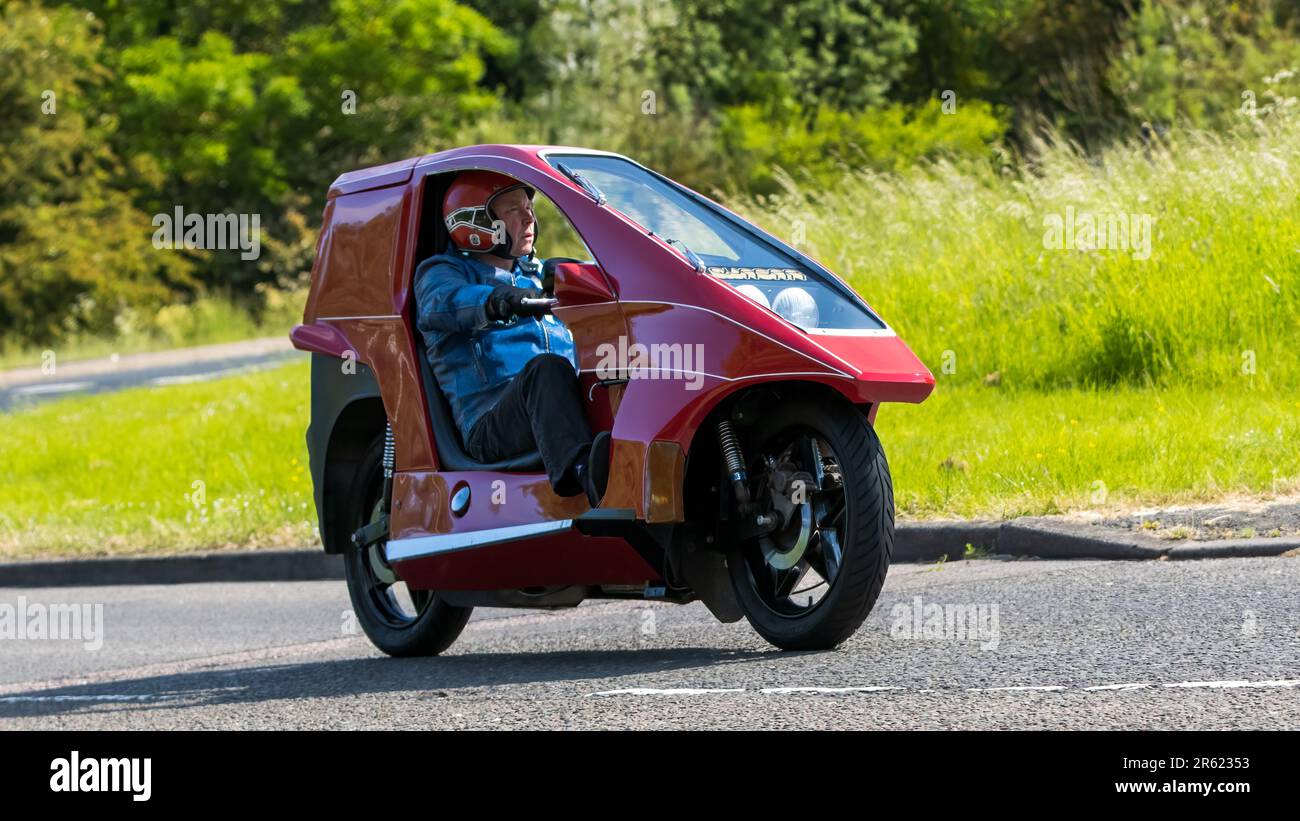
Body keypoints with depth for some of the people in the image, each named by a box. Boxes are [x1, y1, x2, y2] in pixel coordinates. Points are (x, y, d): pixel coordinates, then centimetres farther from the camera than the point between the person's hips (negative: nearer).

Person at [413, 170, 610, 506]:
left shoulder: (537, 273, 35)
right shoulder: (443, 271, 13)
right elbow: (444, 302, -12)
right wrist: (496, 301, -33)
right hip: (490, 425, -5)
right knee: (547, 369, -38)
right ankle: (581, 470, -67)